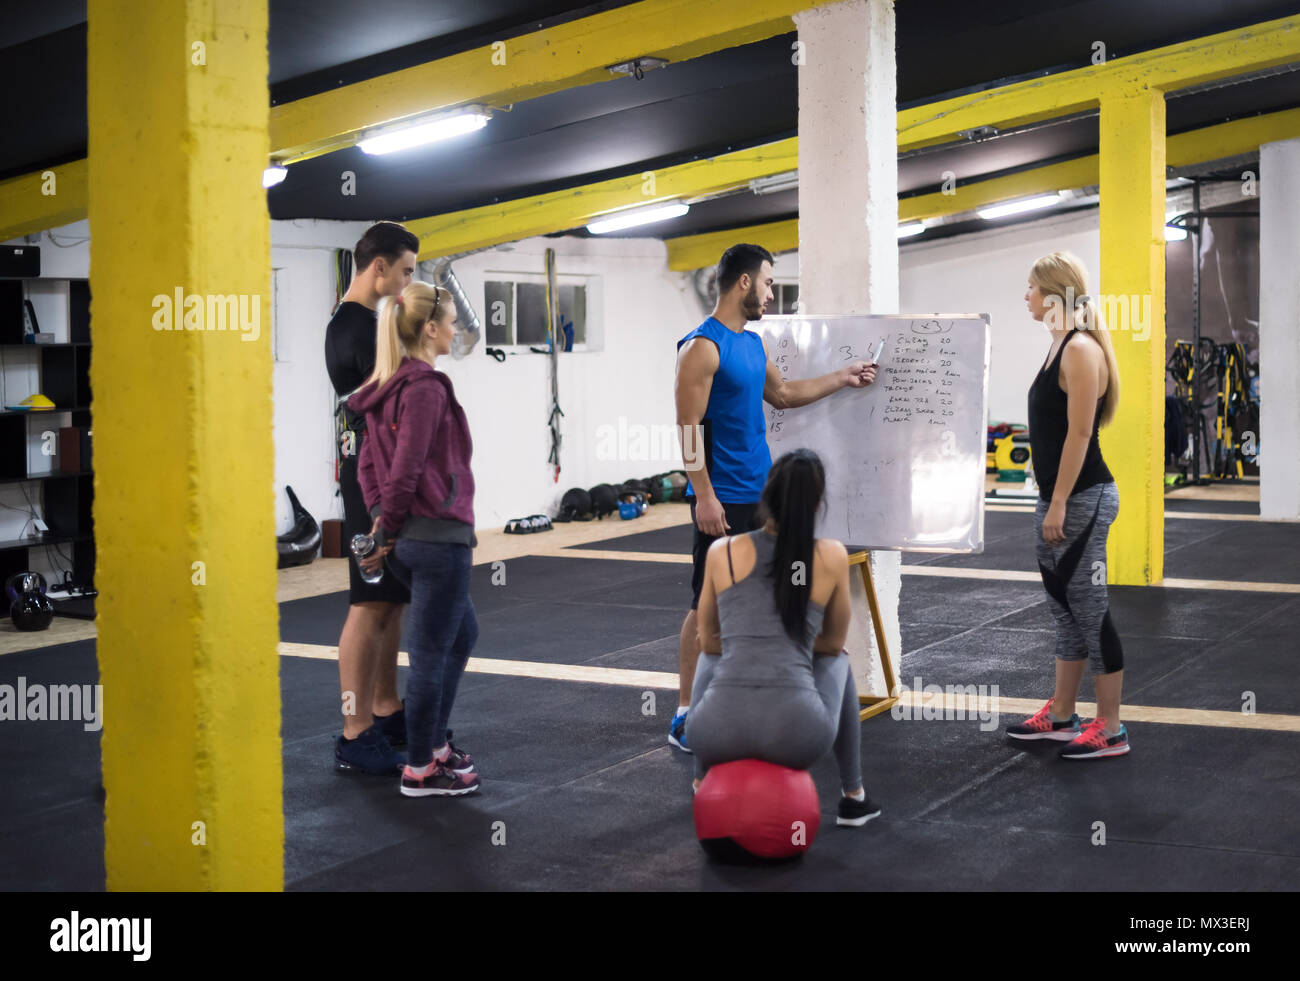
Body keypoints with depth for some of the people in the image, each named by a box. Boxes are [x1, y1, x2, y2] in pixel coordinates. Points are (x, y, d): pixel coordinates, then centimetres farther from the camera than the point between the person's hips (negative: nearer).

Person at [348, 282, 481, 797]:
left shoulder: (389, 387, 12)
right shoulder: (427, 389, -17)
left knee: (462, 632, 23)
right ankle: (419, 770, 10)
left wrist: (382, 519, 6)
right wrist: (389, 534, -9)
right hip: (439, 535, -10)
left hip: (410, 538, 10)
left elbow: (368, 464, 13)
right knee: (432, 653, 0)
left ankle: (434, 741, 31)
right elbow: (405, 472, -20)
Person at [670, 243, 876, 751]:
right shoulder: (703, 346, -13)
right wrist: (704, 496, -20)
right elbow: (689, 425, -16)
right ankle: (686, 718, 2)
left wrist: (844, 378, 29)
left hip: (761, 494, 9)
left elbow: (781, 394, 28)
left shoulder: (754, 343, 13)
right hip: (723, 500, -9)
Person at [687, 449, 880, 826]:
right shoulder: (833, 556, 8)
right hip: (797, 732, -1)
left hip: (720, 731, 1)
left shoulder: (721, 551, 11)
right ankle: (853, 798, 37)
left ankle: (701, 786, 40)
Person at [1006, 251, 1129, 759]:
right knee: (1066, 608, 15)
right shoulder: (1060, 347, 13)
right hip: (1059, 498, 10)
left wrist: (1060, 503, -21)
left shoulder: (1081, 350, -15)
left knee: (1090, 610, -3)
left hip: (1083, 500, -10)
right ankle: (1060, 716, 25)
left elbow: (1079, 433, -19)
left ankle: (1110, 730, 5)